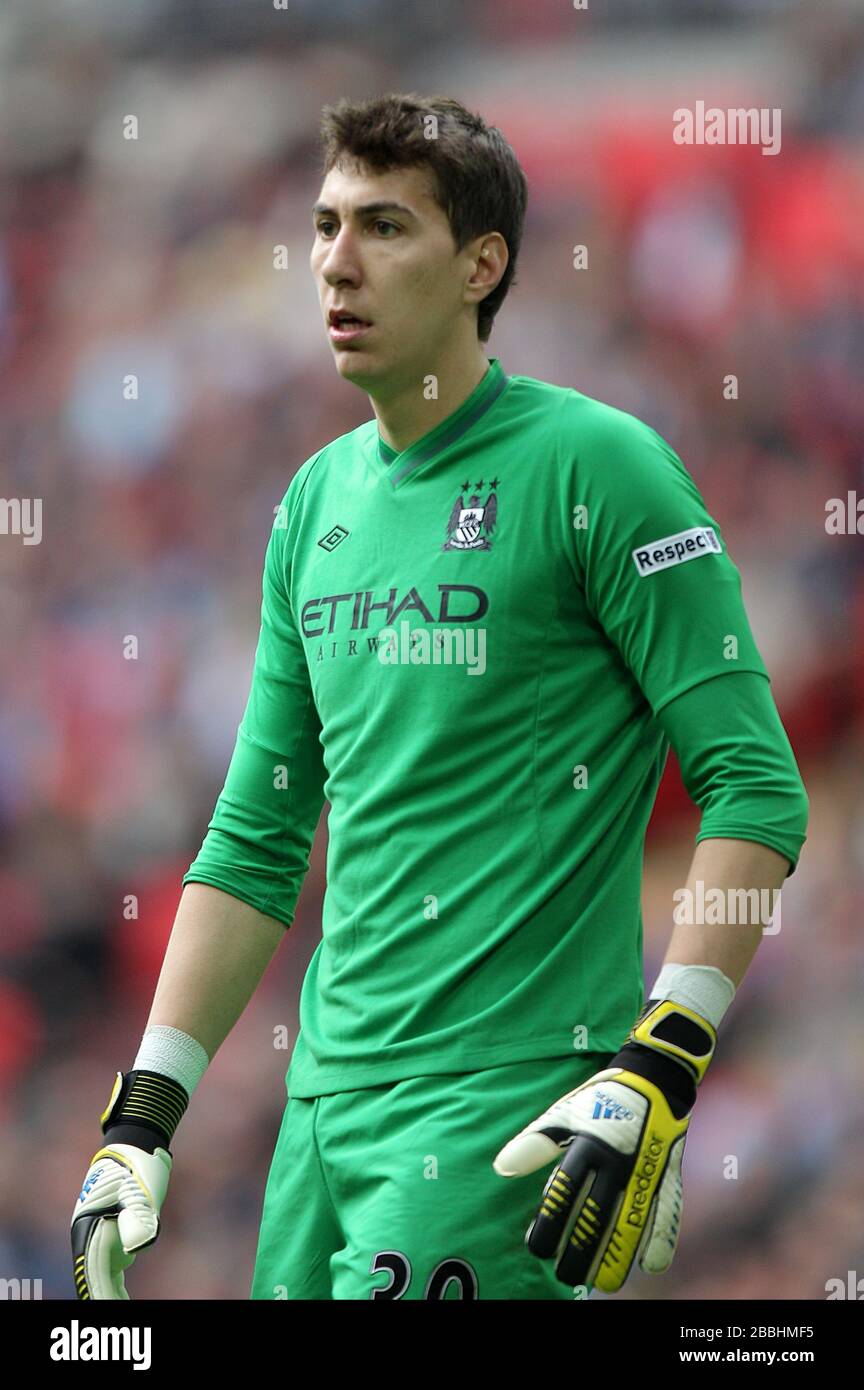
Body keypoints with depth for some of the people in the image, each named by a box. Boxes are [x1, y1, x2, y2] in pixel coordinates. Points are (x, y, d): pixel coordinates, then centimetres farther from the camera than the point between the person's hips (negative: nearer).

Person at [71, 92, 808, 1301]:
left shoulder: (592, 465, -8)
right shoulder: (317, 499, 13)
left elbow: (756, 790, -11)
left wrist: (661, 1068, -19)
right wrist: (144, 1112, 13)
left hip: (508, 1106, -7)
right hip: (327, 1096, 7)